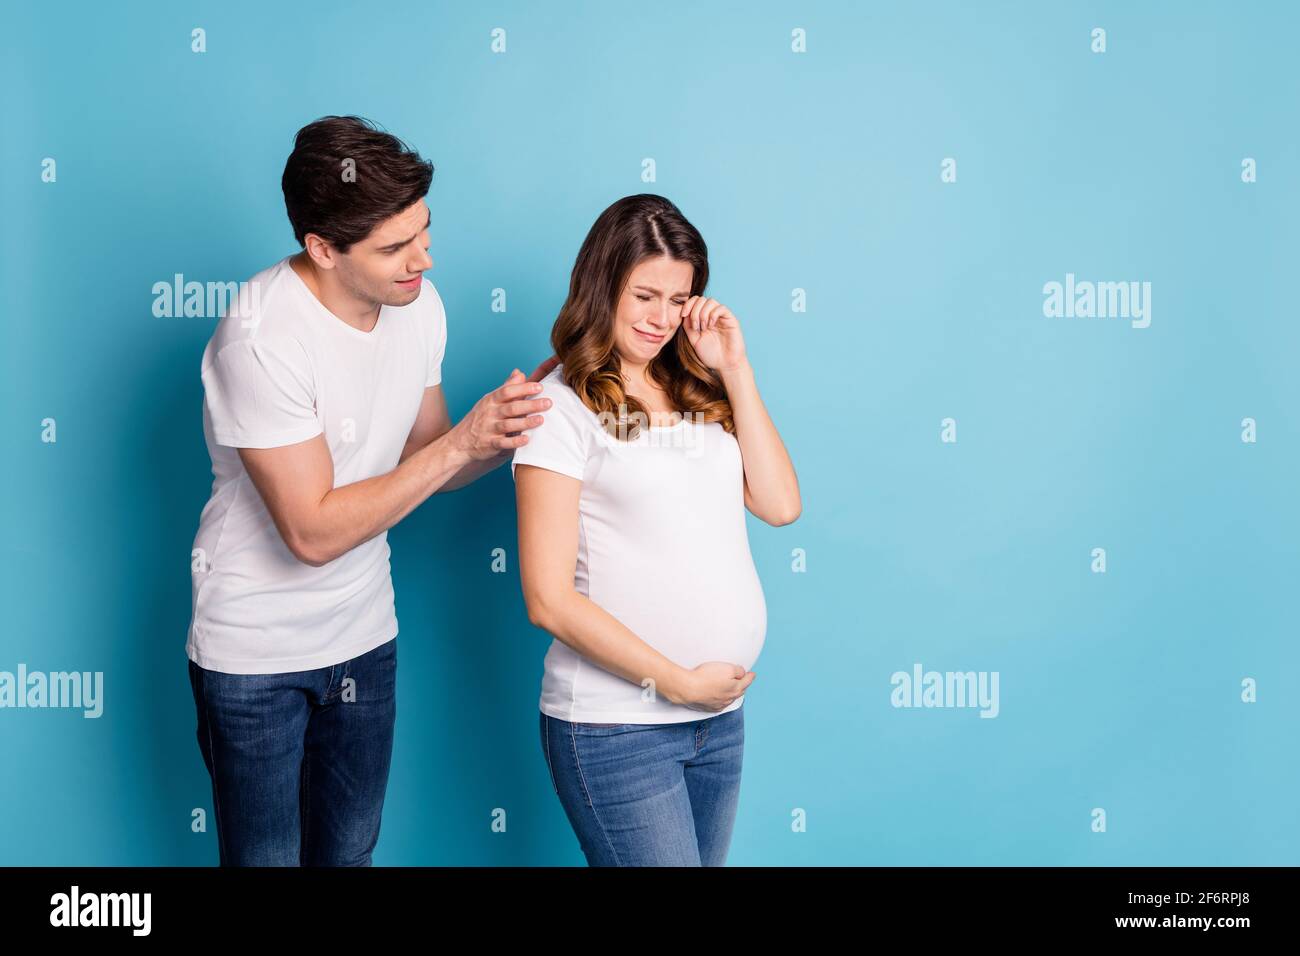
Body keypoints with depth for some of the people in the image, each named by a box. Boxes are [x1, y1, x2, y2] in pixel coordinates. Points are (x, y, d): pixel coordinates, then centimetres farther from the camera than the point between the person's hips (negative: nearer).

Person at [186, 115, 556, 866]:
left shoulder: (418, 302, -7)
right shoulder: (261, 339, -27)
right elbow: (313, 531, -27)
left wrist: (508, 426, -15)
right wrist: (463, 442, -27)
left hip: (364, 635, 6)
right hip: (256, 654, -6)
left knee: (352, 850, 21)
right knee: (266, 855, 9)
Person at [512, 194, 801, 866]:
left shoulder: (698, 392, 10)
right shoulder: (563, 407, -8)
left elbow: (780, 504, 0)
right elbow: (550, 599, -13)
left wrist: (734, 370, -1)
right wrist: (677, 682, -11)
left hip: (721, 718, 6)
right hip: (614, 727, -6)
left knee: (706, 857, 19)